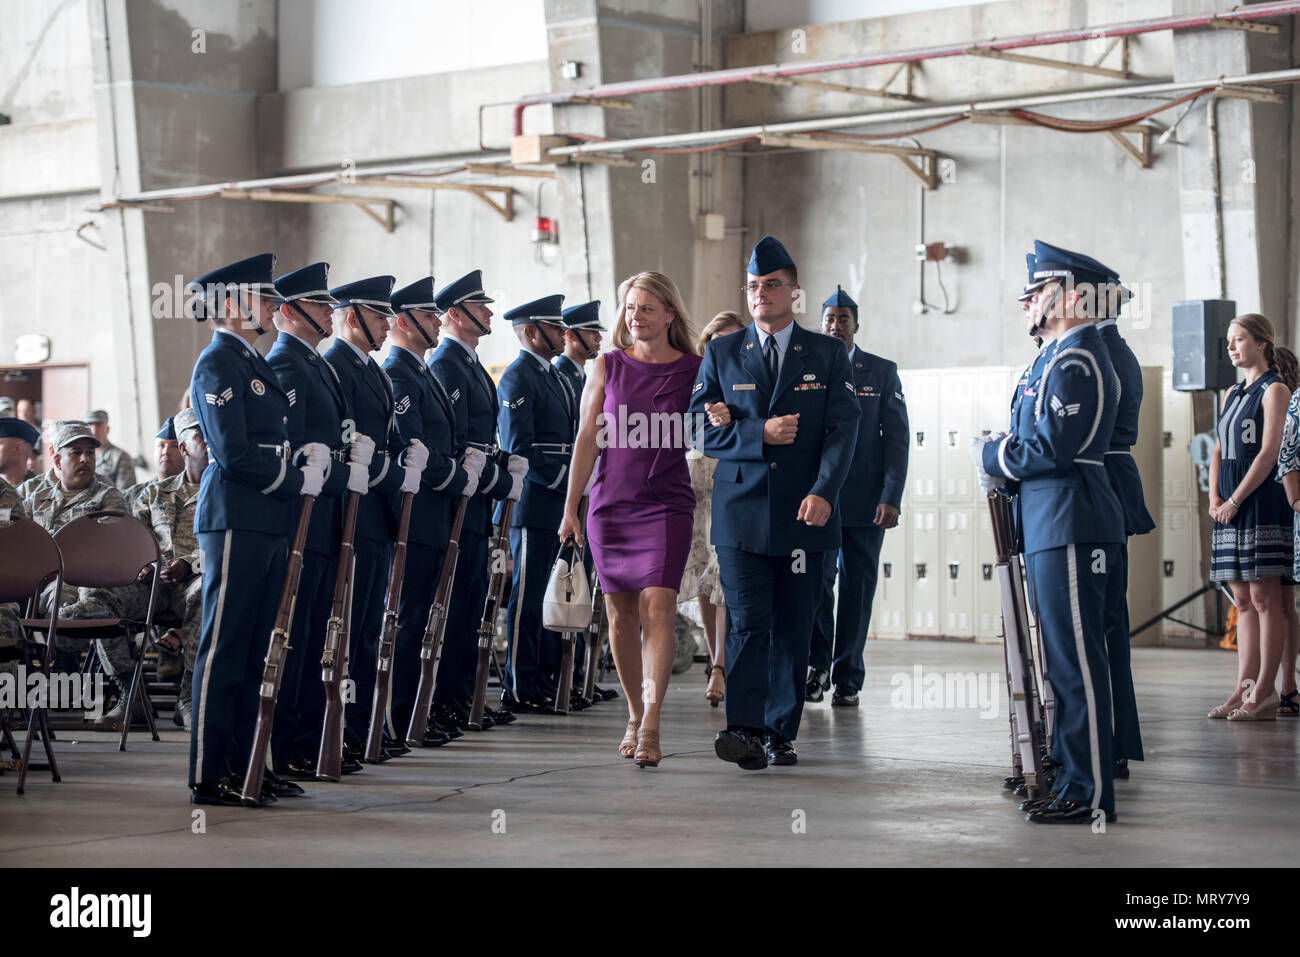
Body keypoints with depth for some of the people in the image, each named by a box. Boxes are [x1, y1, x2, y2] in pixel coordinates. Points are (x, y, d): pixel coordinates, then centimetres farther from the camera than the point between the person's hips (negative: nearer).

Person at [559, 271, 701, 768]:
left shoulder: (694, 370, 3)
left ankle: (651, 726, -19)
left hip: (667, 504, -2)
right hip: (611, 502, 2)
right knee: (621, 614, 6)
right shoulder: (608, 367, 6)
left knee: (658, 606, -15)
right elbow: (587, 440, 5)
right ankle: (635, 714, 21)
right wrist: (571, 508, 1)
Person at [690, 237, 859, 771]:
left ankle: (780, 733, 10)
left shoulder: (827, 355, 8)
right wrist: (759, 435, -11)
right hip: (741, 511, 0)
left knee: (793, 627, 3)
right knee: (747, 623, -9)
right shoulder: (721, 355, 11)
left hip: (804, 512, 0)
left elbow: (842, 427, -2)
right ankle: (745, 731, -16)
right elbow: (702, 427, 5)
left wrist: (824, 492, -16)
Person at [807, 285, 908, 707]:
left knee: (857, 588, 3)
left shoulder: (883, 372, 7)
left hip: (866, 500, 0)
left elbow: (896, 437, 3)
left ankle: (847, 679, 10)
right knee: (816, 580, -9)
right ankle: (817, 665, 7)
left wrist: (891, 497, -7)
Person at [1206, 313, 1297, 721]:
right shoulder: (1232, 394, 19)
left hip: (1261, 503, -8)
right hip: (1230, 508, 8)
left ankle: (1265, 693, -8)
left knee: (1265, 599, -8)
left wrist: (1235, 500, -15)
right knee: (1243, 602, 7)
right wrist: (1214, 497, 2)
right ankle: (1244, 688, 8)